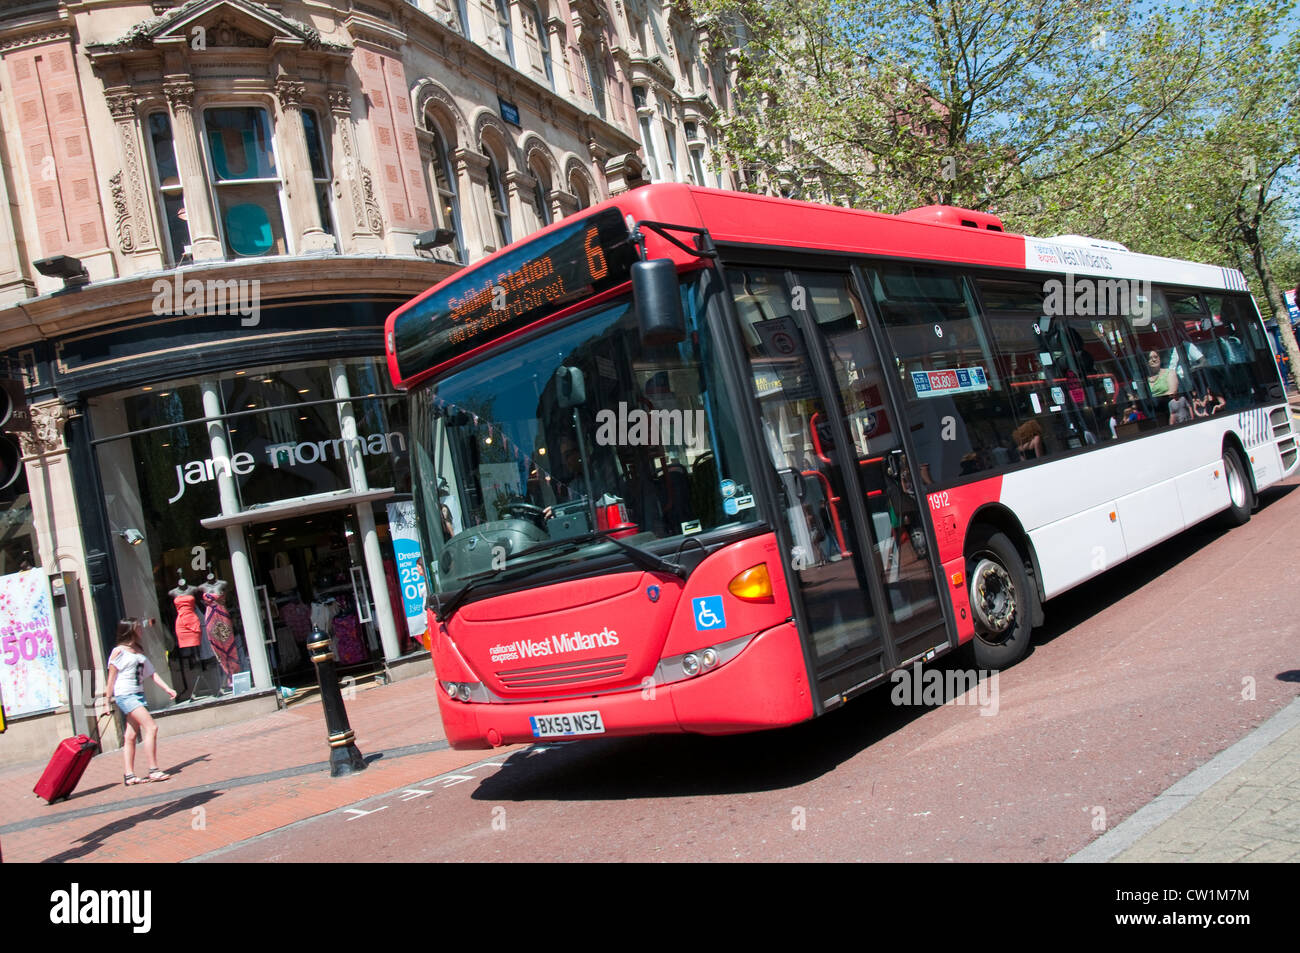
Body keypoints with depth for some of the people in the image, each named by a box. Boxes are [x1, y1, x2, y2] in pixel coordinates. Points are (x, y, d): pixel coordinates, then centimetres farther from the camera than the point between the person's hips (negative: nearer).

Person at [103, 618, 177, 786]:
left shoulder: (139, 651, 15)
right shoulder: (119, 651, -6)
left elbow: (151, 673, 14)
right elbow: (112, 677, -4)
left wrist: (167, 688, 6)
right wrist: (108, 700, -3)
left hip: (138, 694, 7)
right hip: (125, 695, -7)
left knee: (131, 736, 8)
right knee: (151, 727, -15)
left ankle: (129, 775, 10)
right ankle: (153, 770, -13)